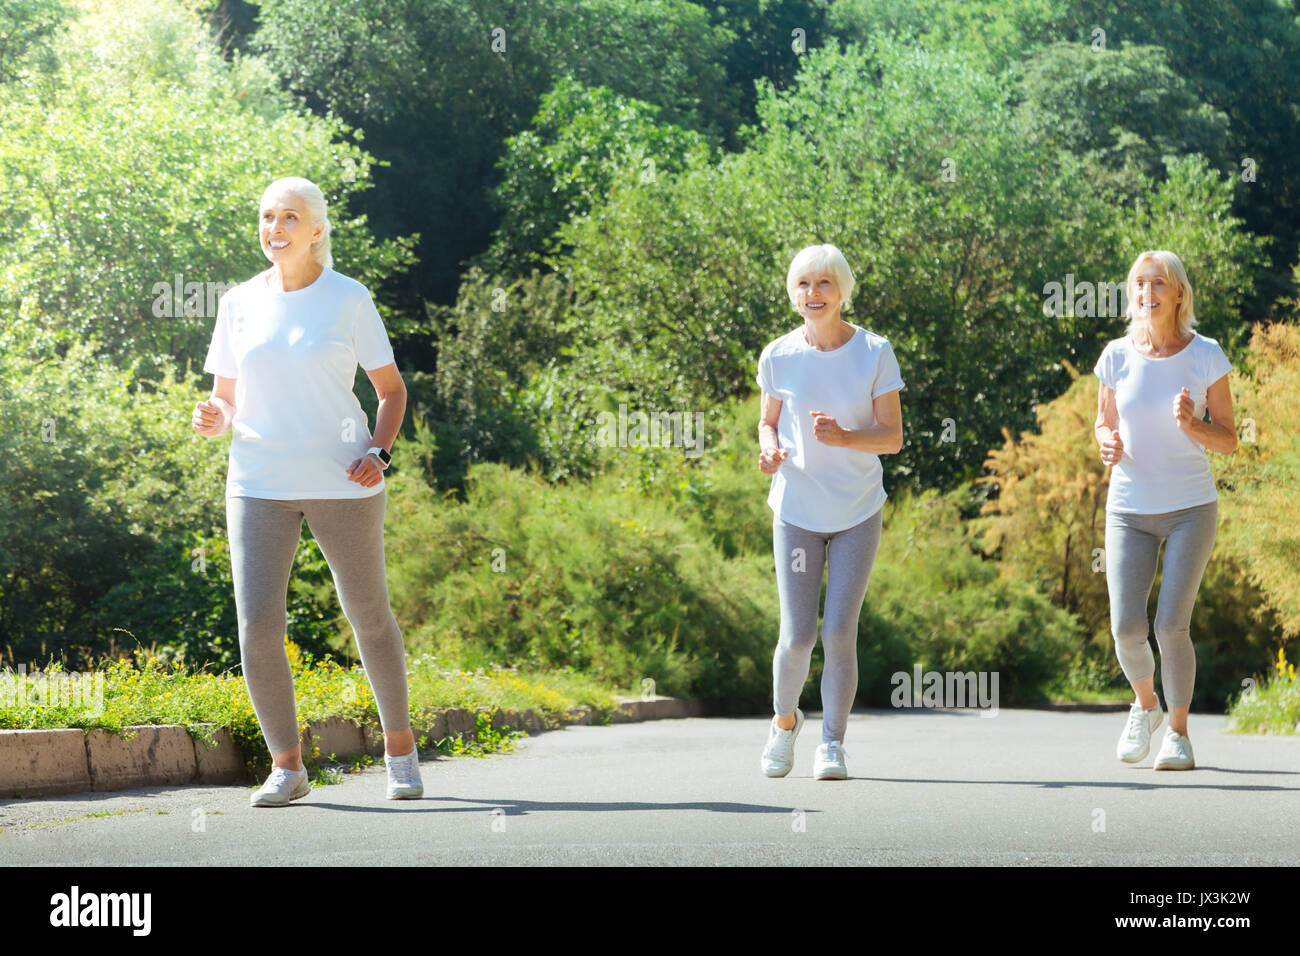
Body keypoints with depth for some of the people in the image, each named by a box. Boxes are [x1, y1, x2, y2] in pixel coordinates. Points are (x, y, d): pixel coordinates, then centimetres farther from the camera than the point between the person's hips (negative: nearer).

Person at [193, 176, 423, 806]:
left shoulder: (348, 299, 0)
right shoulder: (239, 304, 7)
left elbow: (392, 390, 5)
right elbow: (225, 400, 13)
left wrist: (377, 453, -12)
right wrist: (213, 420, -11)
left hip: (341, 483, -2)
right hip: (259, 485, 2)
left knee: (369, 615, 7)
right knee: (257, 625, -10)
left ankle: (399, 743, 29)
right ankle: (286, 765, 3)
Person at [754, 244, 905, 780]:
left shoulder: (874, 353, -6)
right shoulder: (779, 356, -2)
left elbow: (893, 437, -5)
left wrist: (844, 438, -23)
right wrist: (770, 449, -12)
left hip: (858, 513, -1)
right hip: (796, 511, 1)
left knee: (839, 632, -8)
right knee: (797, 636, -4)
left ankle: (832, 744, 5)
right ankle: (785, 720, 24)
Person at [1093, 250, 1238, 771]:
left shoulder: (1206, 356, -5)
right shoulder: (1118, 357, 0)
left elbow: (1228, 440, -1)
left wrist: (1192, 424, -21)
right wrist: (1108, 444, -11)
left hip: (1191, 507, -2)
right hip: (1129, 508, 2)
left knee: (1171, 627, -11)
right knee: (1126, 627, -10)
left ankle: (1178, 732, 9)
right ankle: (1145, 705, 21)